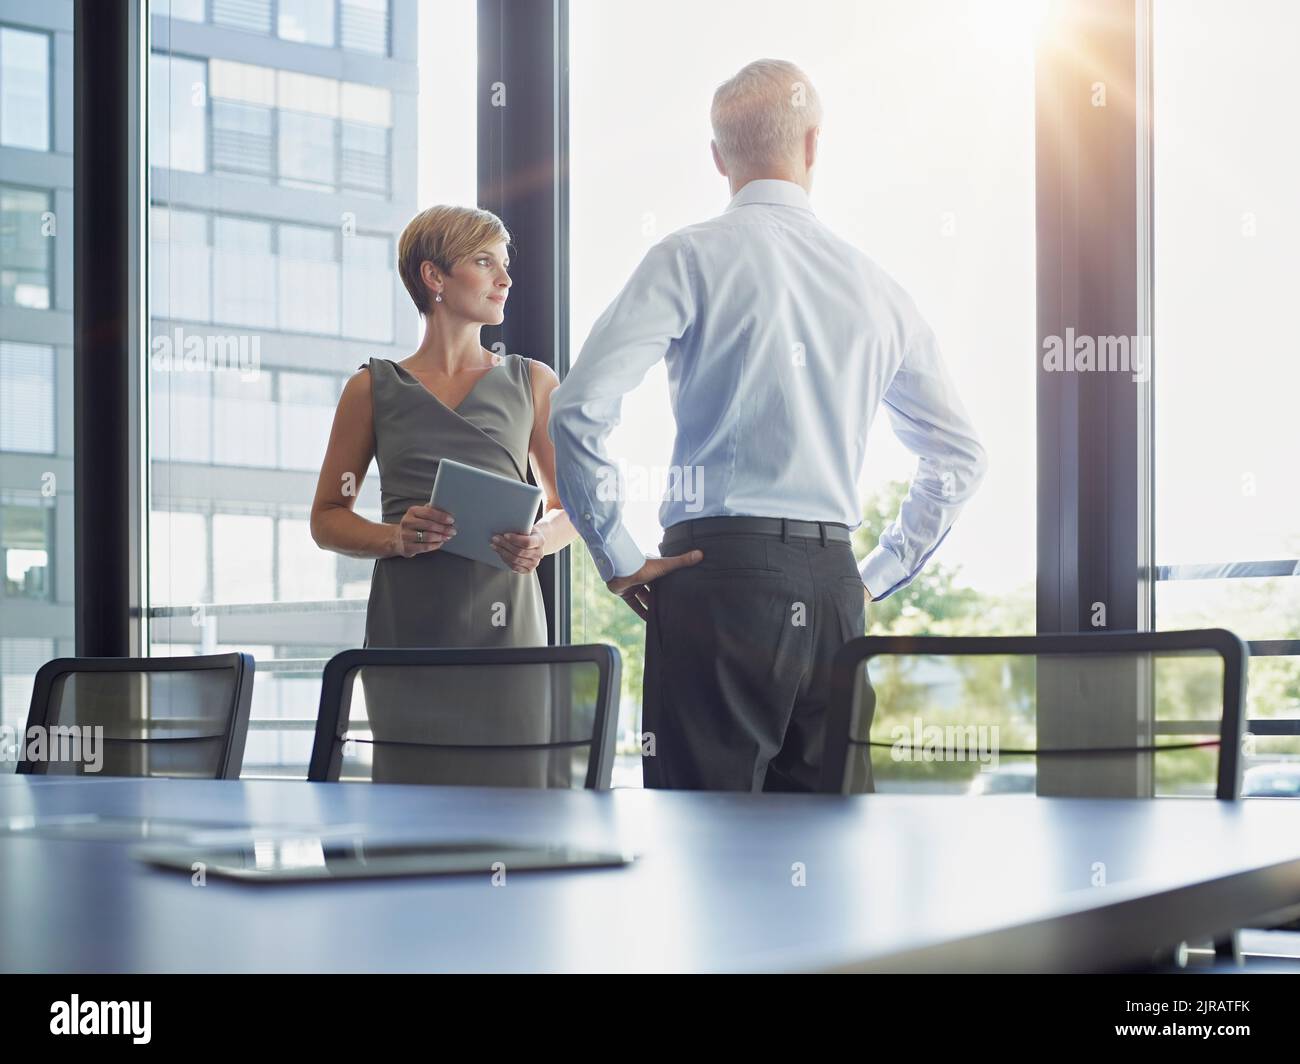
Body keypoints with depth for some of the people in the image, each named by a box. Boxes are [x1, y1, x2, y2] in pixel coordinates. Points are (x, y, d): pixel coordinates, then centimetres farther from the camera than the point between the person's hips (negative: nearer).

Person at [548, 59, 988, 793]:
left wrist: (618, 560, -3)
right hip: (834, 584, 4)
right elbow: (962, 456, 19)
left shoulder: (691, 258, -2)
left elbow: (579, 409, -12)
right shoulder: (875, 286, 12)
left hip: (718, 569, -4)